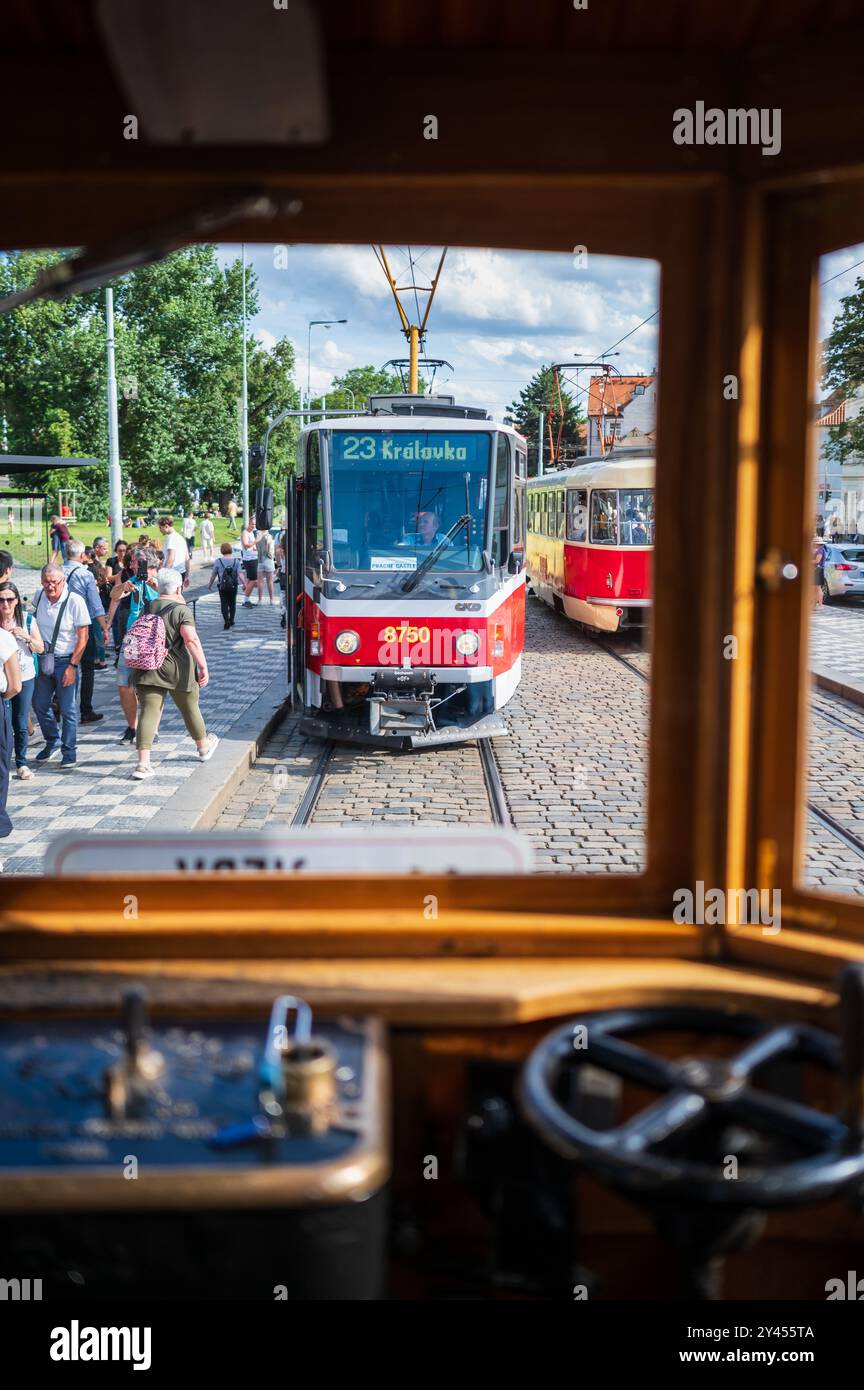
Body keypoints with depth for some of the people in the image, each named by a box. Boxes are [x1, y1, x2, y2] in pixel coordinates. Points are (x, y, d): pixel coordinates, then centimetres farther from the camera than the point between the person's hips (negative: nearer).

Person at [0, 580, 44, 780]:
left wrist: (27, 637, -15)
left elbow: (40, 648, 2)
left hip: (25, 678, 1)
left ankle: (21, 763, 20)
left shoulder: (28, 619, -3)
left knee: (21, 724, 6)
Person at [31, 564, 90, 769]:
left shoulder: (75, 601, -14)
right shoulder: (39, 597, 1)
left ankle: (69, 752, 12)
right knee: (39, 705, 13)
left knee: (68, 710, -1)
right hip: (43, 659, 5)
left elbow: (83, 636, -12)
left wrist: (72, 666, -15)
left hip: (66, 661, -5)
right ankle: (52, 741, 35)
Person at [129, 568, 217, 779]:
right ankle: (203, 747, 40)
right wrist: (203, 667, -21)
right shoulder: (182, 610, -10)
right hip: (178, 670, -3)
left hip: (148, 671, 3)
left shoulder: (147, 608, 6)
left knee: (148, 712, -3)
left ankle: (143, 763, -15)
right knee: (190, 709, 17)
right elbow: (191, 640, -21)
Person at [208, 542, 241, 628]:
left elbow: (213, 575, 0)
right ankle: (231, 621, 25)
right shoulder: (236, 561, -3)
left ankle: (226, 622, -8)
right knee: (232, 603, 17)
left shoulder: (218, 562, -5)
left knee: (224, 604, 3)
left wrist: (209, 585, 13)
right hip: (233, 586, 2)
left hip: (222, 586, -2)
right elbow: (239, 574, -10)